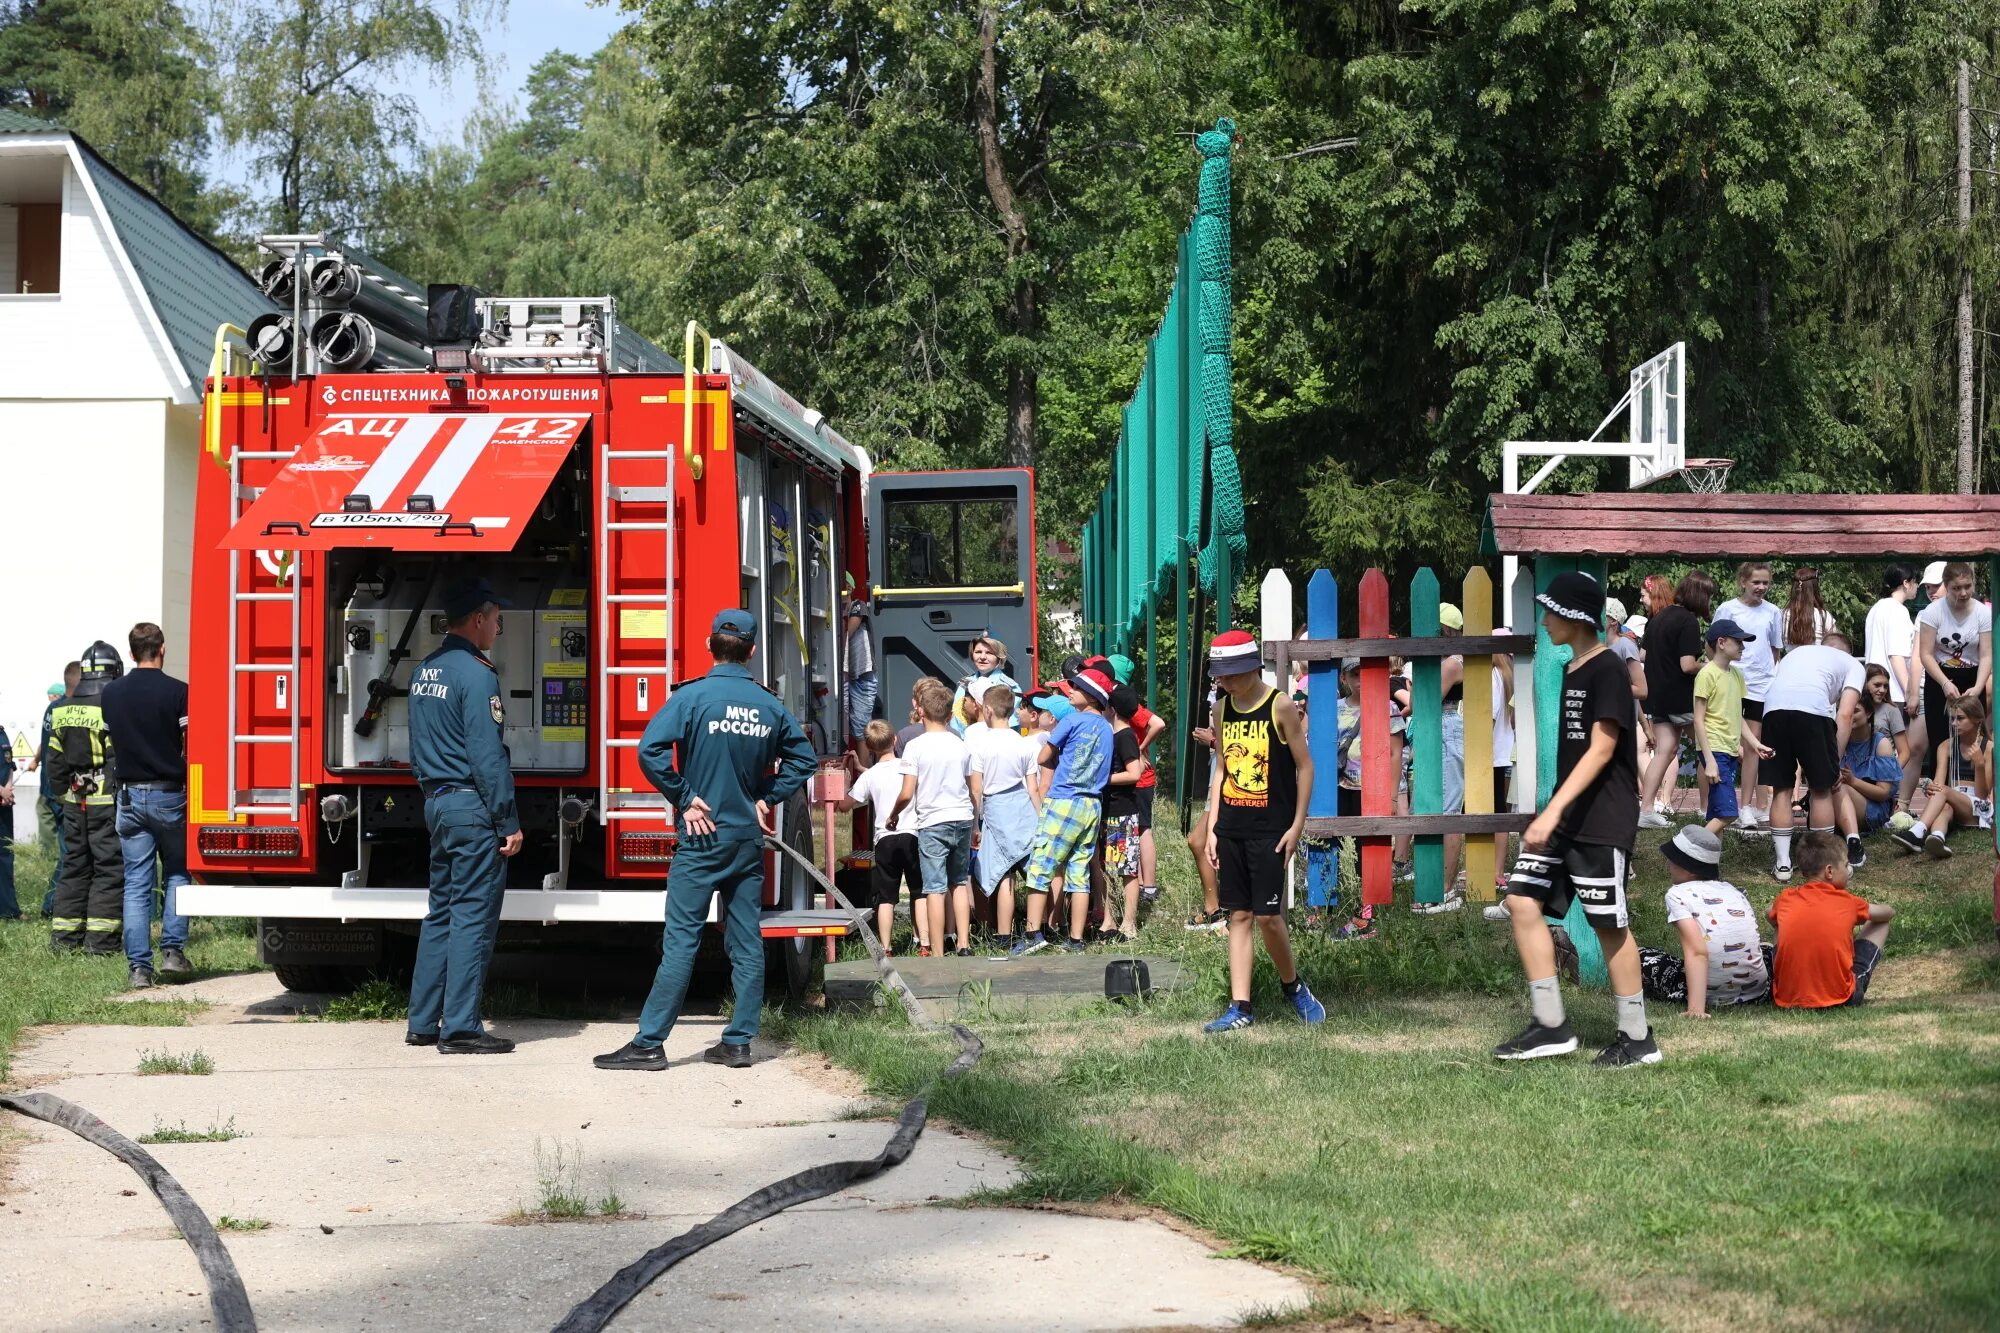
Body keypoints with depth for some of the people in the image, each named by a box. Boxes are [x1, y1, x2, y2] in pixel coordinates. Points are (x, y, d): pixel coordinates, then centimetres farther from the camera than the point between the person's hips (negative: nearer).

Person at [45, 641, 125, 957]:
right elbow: (124, 760, -17)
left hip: (74, 801, 6)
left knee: (74, 866, 14)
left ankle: (64, 935, 15)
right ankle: (101, 939, -5)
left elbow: (53, 761, 13)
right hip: (108, 801, -6)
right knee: (110, 869, -2)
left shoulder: (64, 710, 8)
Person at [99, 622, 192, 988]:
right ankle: (172, 951, 4)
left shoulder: (112, 693, 4)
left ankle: (139, 966, 0)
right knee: (177, 874, 14)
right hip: (169, 795, -3)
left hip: (130, 795, 3)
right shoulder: (178, 692, -10)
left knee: (136, 884, 4)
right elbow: (191, 749, -10)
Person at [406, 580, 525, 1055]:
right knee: (472, 917, -5)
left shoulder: (425, 671, 13)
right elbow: (487, 756, -18)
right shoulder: (476, 674, -15)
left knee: (441, 914, 13)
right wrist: (509, 822, -15)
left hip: (436, 802, 9)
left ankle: (423, 1022, 15)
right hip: (471, 806, -9)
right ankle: (460, 1028, -5)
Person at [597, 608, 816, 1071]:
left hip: (703, 835, -4)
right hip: (750, 838, 4)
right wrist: (766, 799, 12)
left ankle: (649, 1043, -6)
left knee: (681, 940, -5)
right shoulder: (770, 706, 4)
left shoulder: (693, 696, -10)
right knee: (747, 942, 7)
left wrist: (683, 799, -11)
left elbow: (651, 750, -21)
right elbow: (802, 758, 12)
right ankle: (738, 1042, 10)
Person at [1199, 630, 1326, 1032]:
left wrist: (1297, 825, -9)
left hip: (1270, 829, -5)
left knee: (1267, 915, -7)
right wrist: (1211, 827, 9)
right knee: (1239, 916, 5)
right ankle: (1239, 1008, 5)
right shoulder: (1223, 709, 8)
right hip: (1230, 829, 5)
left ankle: (1294, 986, 17)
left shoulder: (1280, 707, -8)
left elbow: (1304, 766, -5)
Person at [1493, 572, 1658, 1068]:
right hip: (1565, 817, 9)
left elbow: (1601, 749, -20)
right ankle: (1550, 1024, 6)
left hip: (1603, 822, -9)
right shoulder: (1571, 670, 13)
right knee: (1523, 901, 2)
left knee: (1611, 927, -3)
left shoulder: (1607, 670, -13)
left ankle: (1638, 1039, 8)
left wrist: (1554, 810, -26)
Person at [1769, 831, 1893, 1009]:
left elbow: (1770, 916, 29)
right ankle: (1858, 993, 19)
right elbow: (1889, 912, 19)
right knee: (1880, 923, 16)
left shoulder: (1786, 899, 3)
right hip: (1840, 998, -3)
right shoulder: (1847, 903, -2)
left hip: (1787, 999, 3)